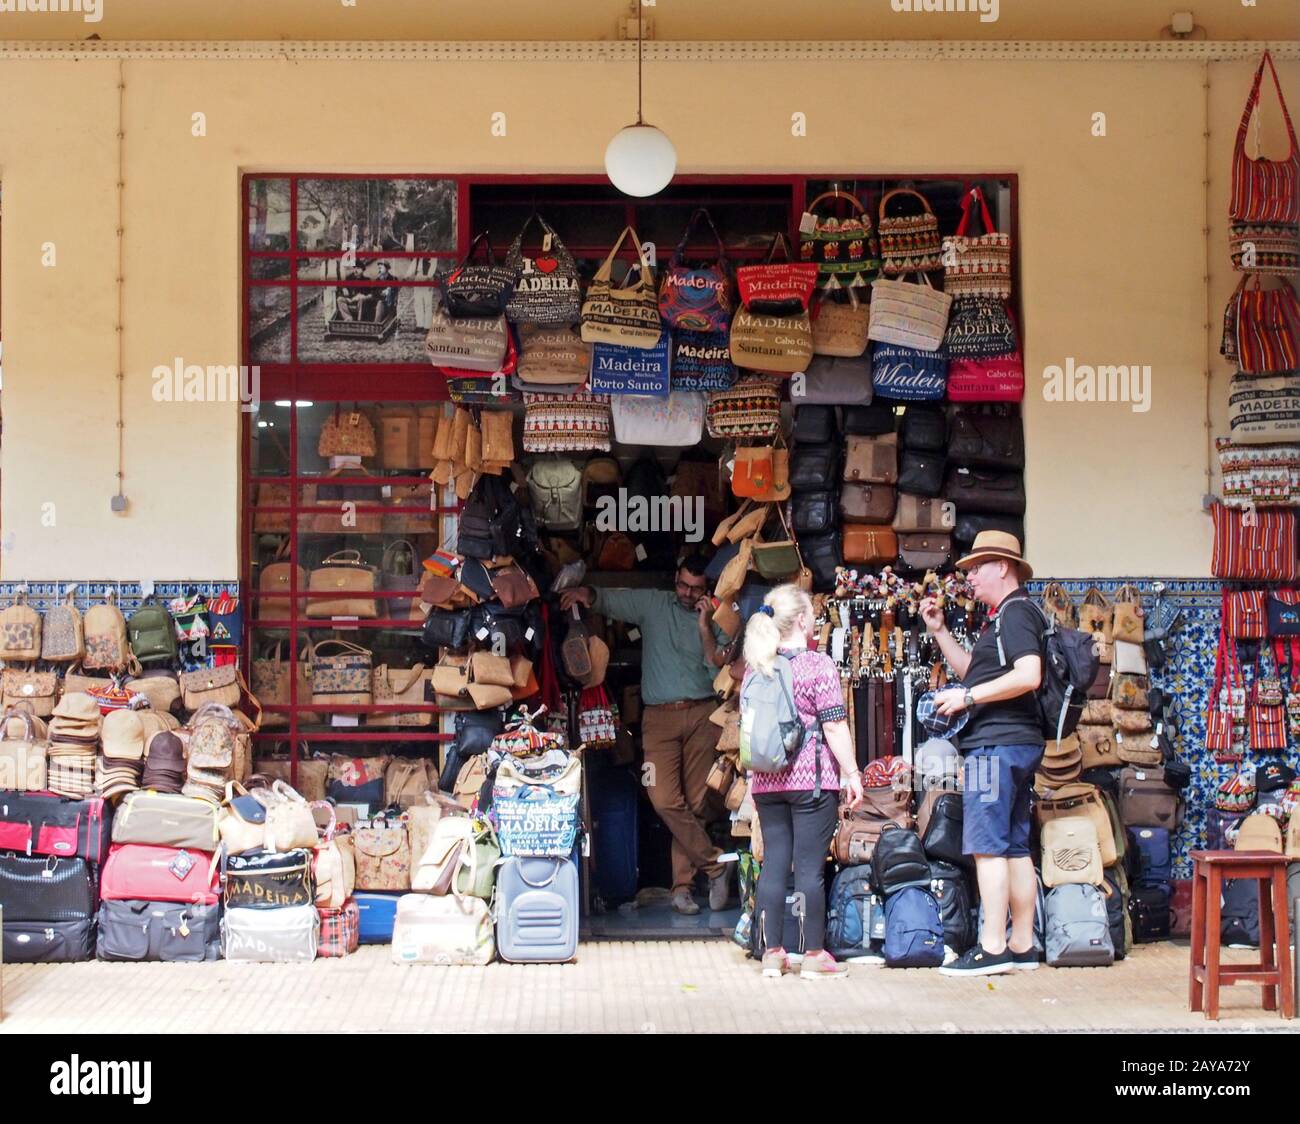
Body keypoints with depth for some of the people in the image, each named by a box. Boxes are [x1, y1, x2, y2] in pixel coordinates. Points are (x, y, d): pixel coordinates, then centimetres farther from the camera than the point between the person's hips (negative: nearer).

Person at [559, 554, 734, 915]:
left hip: (701, 715, 0)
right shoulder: (653, 604, 11)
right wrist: (586, 592, -15)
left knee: (696, 803, -1)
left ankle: (683, 884, 7)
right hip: (660, 717, 0)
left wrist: (705, 627, -6)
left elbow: (718, 669, 0)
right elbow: (608, 600, 7)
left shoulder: (716, 621, 10)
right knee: (665, 800, -15)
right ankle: (714, 865, -3)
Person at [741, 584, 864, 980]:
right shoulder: (818, 664, -8)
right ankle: (813, 955, 2)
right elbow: (834, 726, -10)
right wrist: (852, 774, -3)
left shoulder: (754, 667, 9)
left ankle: (772, 952, 10)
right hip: (811, 778, -5)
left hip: (766, 780, 5)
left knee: (773, 862, 8)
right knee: (810, 866, -2)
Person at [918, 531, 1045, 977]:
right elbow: (973, 671, 29)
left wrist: (967, 697, -19)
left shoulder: (1016, 612, -11)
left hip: (998, 743, -11)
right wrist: (939, 631, 20)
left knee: (987, 846, -10)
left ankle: (992, 949, -11)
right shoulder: (1003, 616, 21)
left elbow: (1028, 675, -24)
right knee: (1014, 847, 10)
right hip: (1014, 744, 11)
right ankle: (1022, 946, 13)